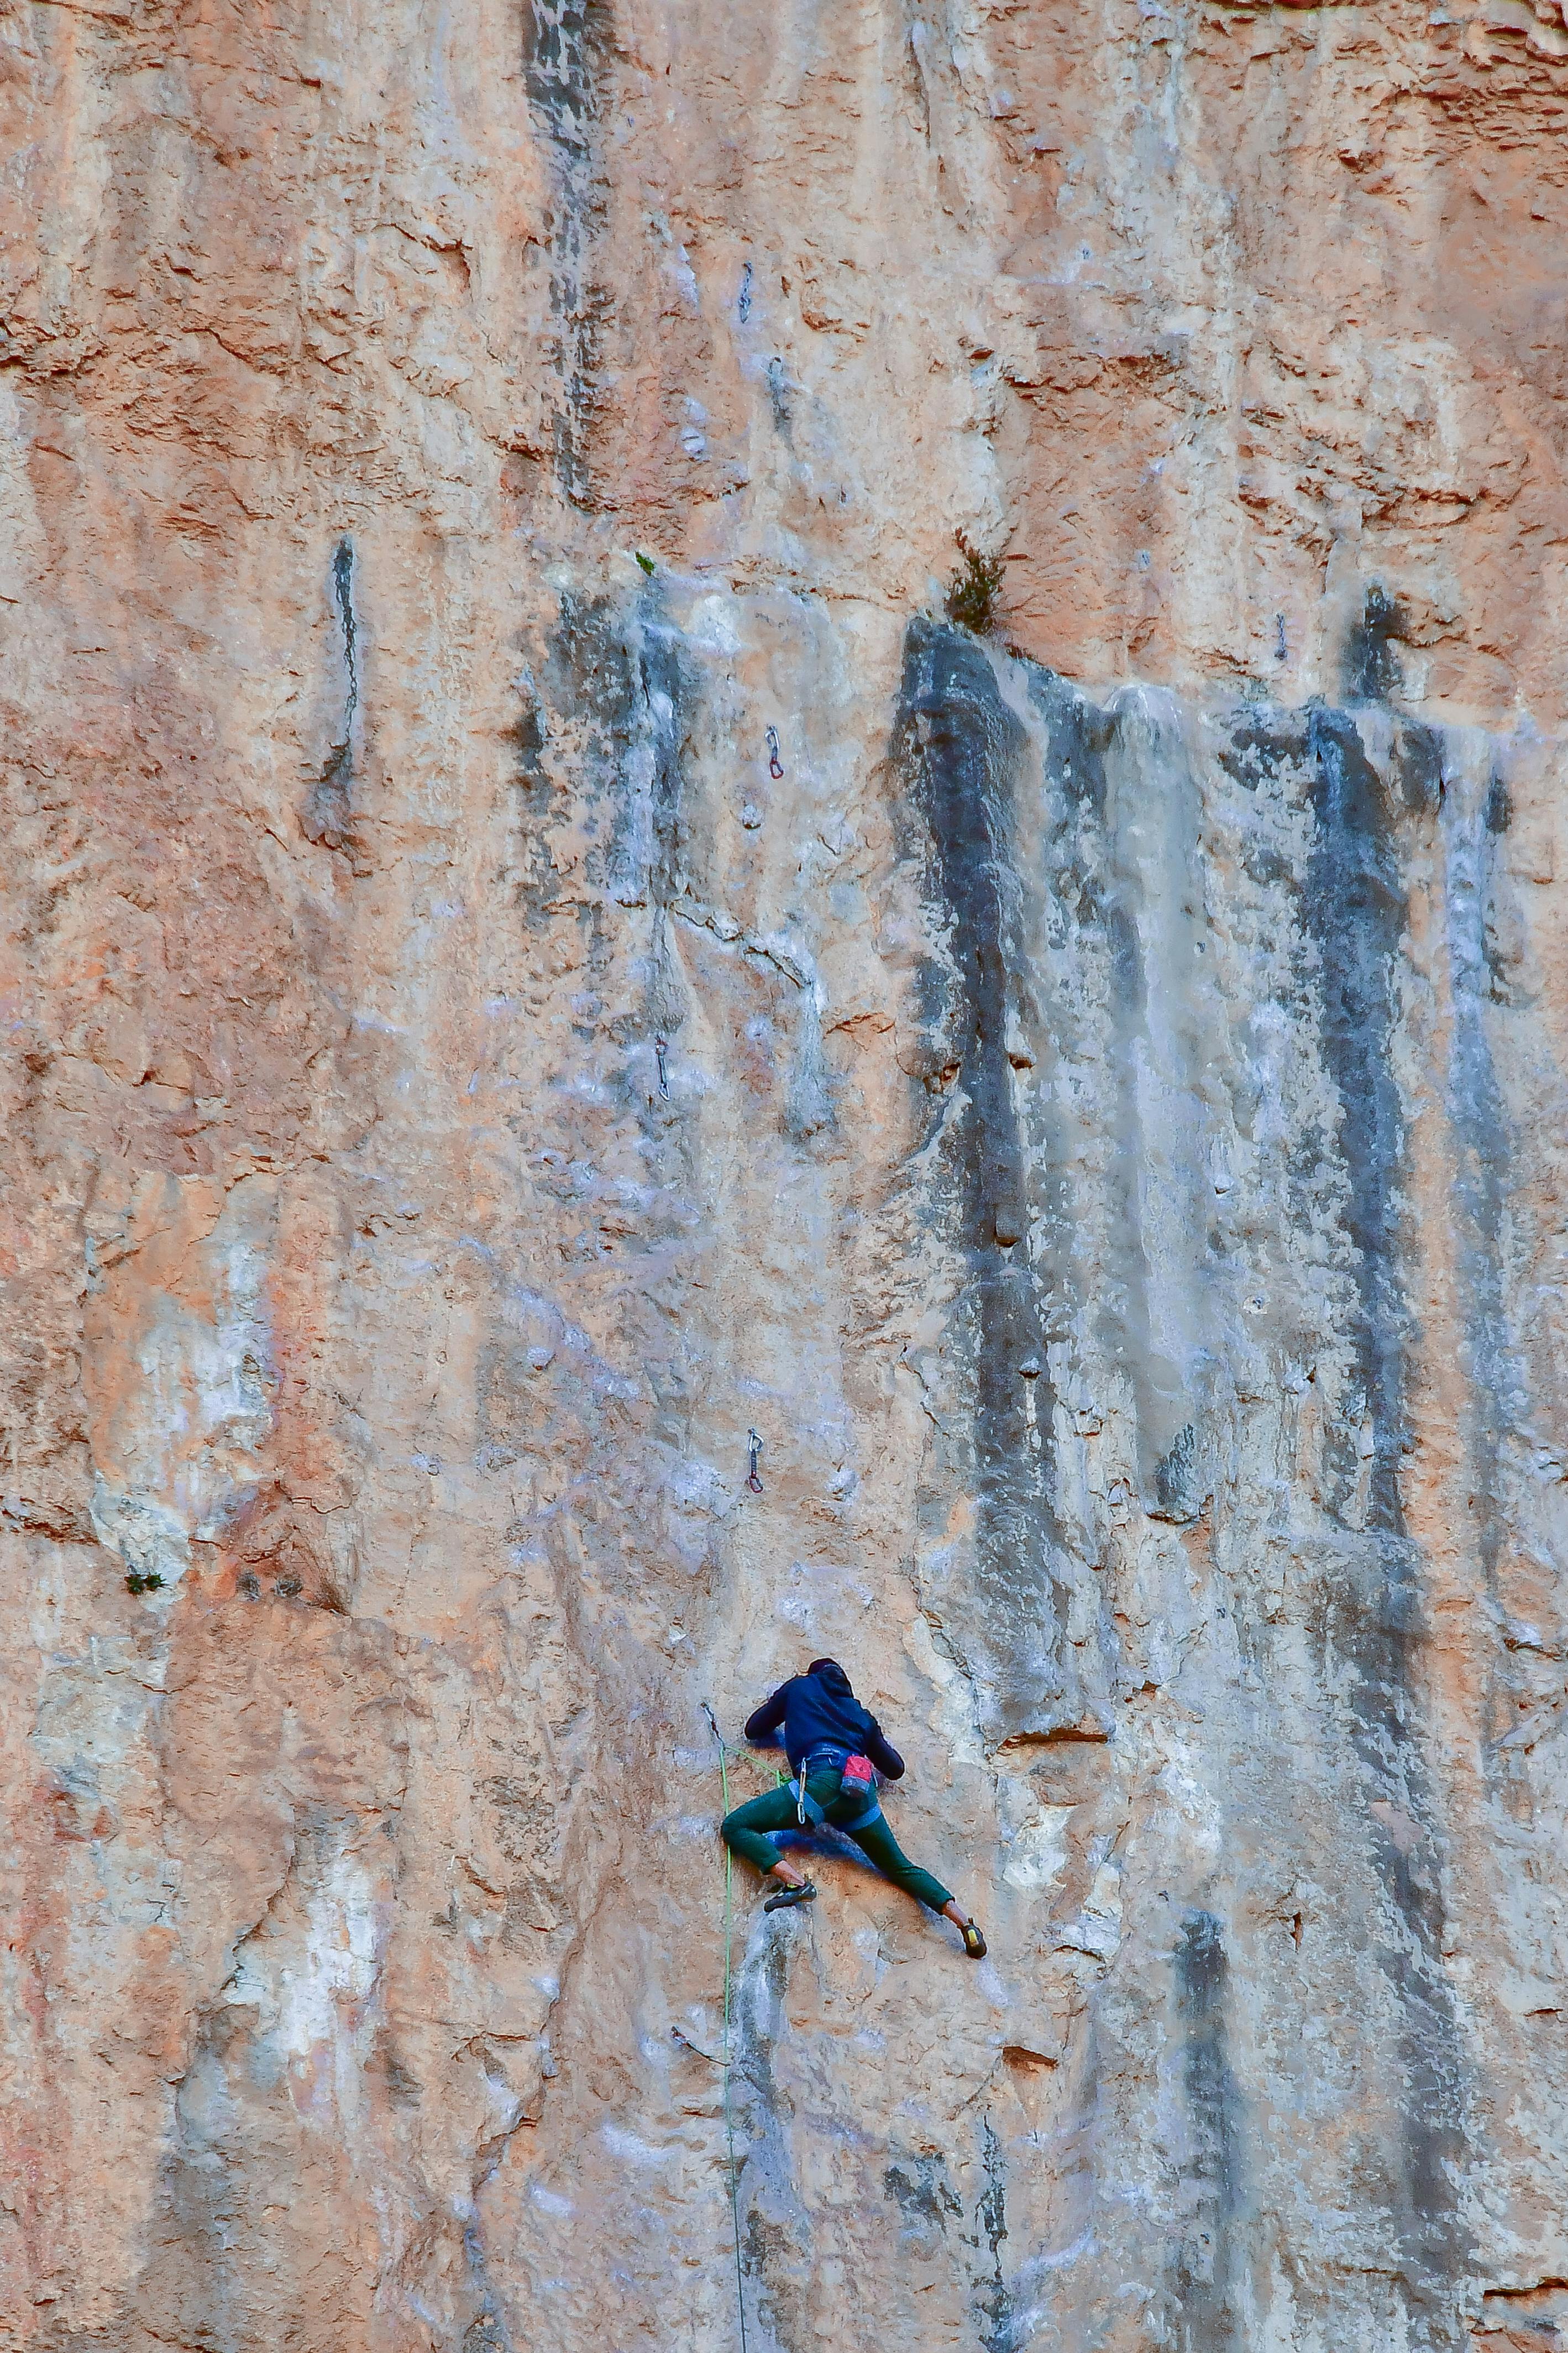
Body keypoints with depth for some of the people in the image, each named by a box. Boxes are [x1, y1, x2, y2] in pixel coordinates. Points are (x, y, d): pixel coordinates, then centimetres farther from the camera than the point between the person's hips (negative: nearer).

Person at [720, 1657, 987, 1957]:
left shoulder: (799, 1688, 25)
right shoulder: (860, 1714, 33)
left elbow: (754, 1730, 29)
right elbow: (895, 1769, 35)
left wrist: (782, 1714, 49)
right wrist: (884, 1743, 57)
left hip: (823, 1780, -5)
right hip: (862, 1794, 5)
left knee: (735, 1827, -4)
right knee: (901, 1868, 20)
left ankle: (795, 1881, -27)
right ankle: (965, 1923, 0)